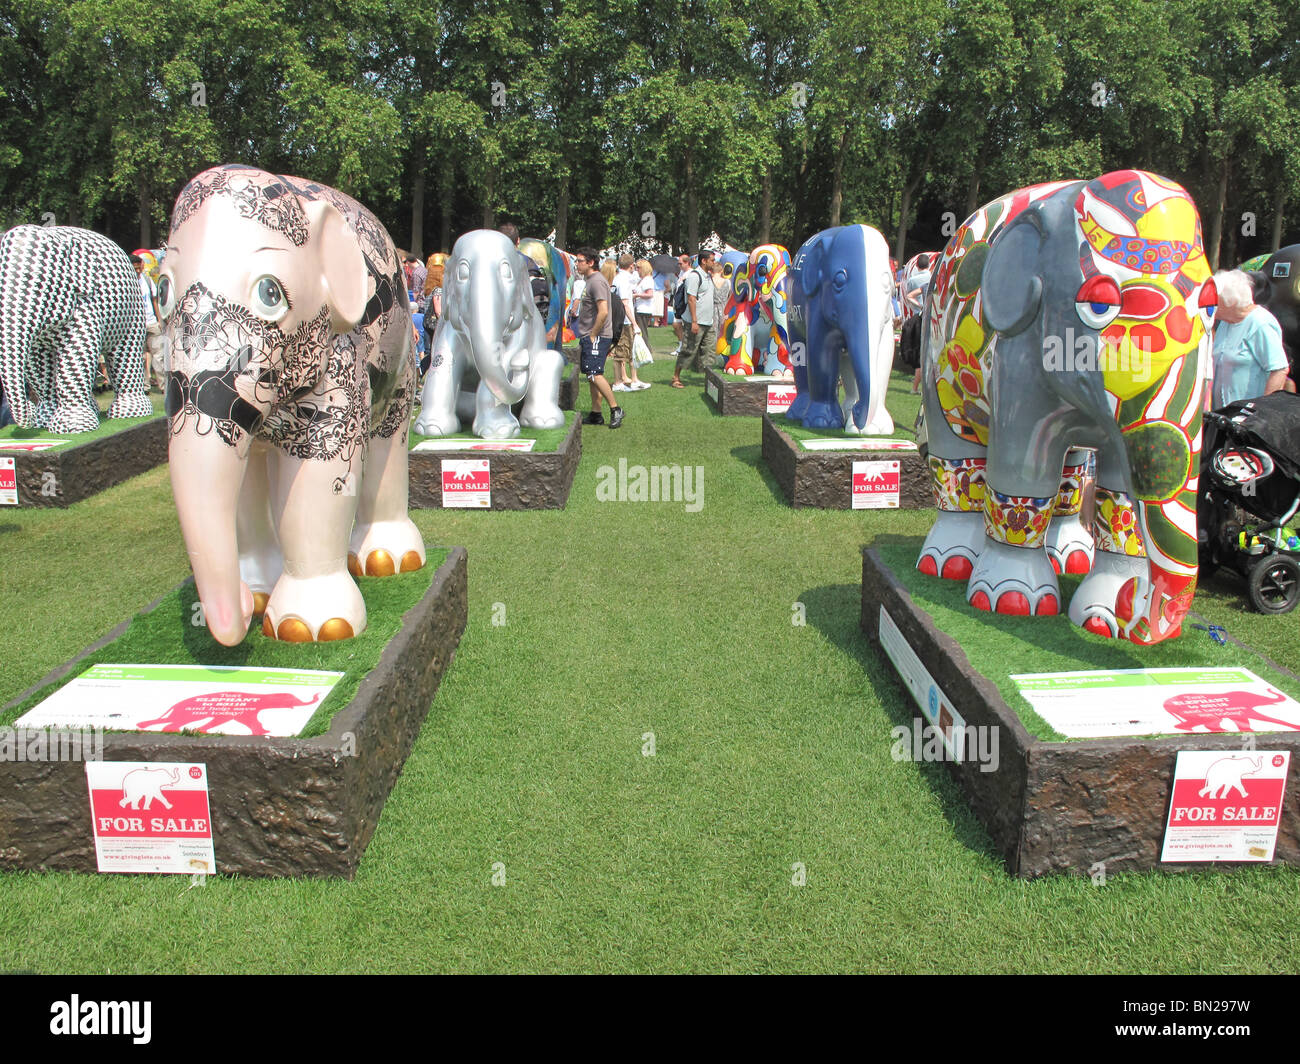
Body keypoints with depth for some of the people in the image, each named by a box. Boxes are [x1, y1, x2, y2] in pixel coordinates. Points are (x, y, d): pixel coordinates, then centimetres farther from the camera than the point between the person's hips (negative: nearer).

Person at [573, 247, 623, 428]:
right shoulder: (589, 281, 18)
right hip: (589, 336, 10)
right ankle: (596, 414, 14)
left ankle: (615, 408, -7)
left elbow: (603, 312, -23)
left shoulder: (597, 282, -14)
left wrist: (593, 335, -18)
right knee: (592, 376, 10)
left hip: (597, 337, -10)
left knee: (595, 375, -15)